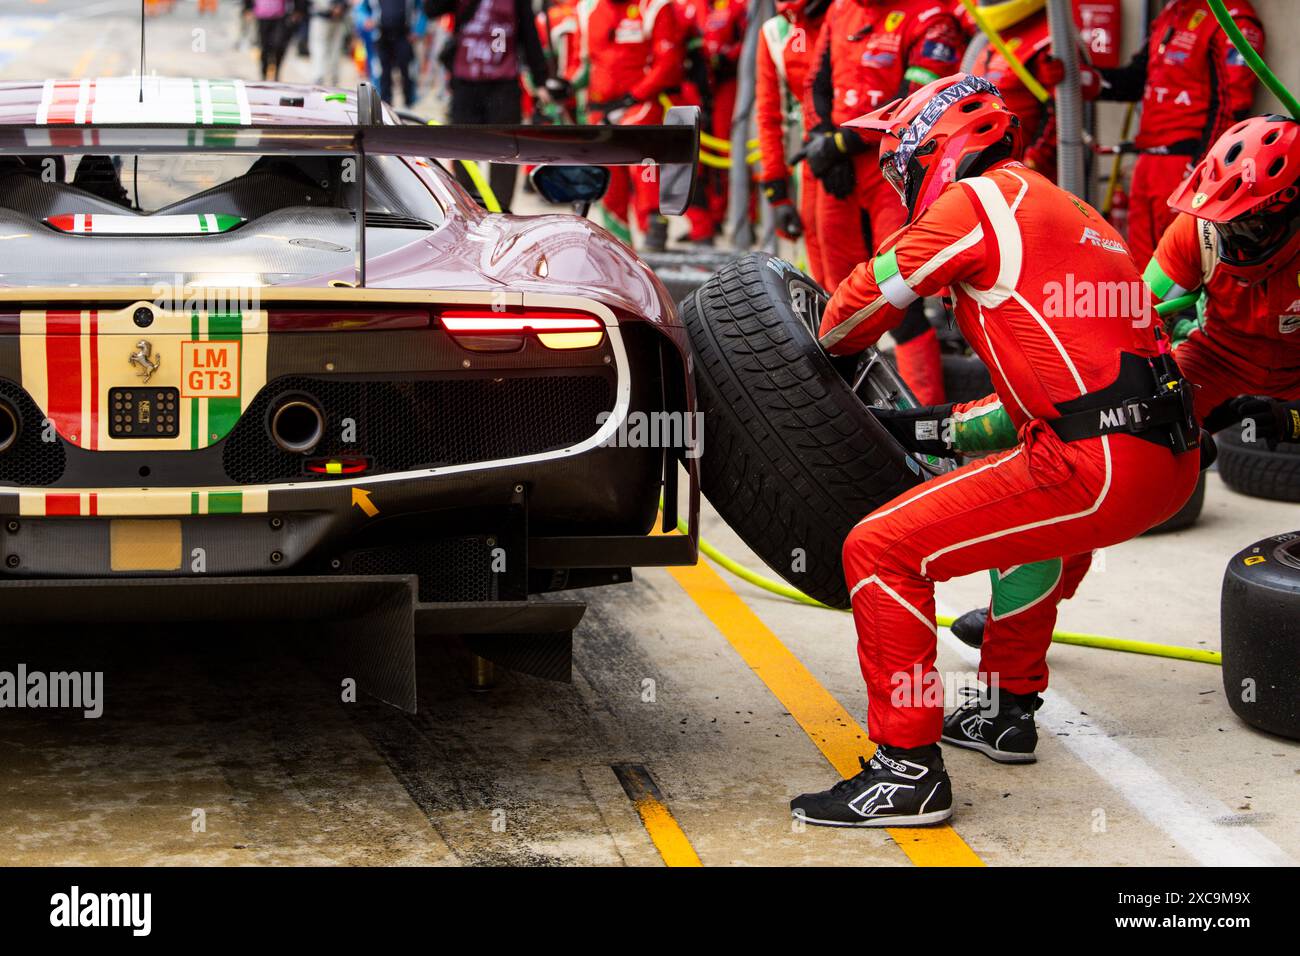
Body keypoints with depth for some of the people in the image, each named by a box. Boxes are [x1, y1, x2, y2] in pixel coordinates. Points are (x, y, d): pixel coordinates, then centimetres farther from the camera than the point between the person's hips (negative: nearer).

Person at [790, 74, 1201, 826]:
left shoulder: (979, 199, -2)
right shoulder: (1060, 208, 26)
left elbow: (863, 307, 4)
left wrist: (823, 349, 26)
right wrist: (932, 427, 34)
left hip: (1097, 466, -10)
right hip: (1167, 461, 10)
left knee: (881, 551, -5)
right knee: (1030, 509, 39)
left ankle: (909, 769, -3)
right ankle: (1008, 704, 43)